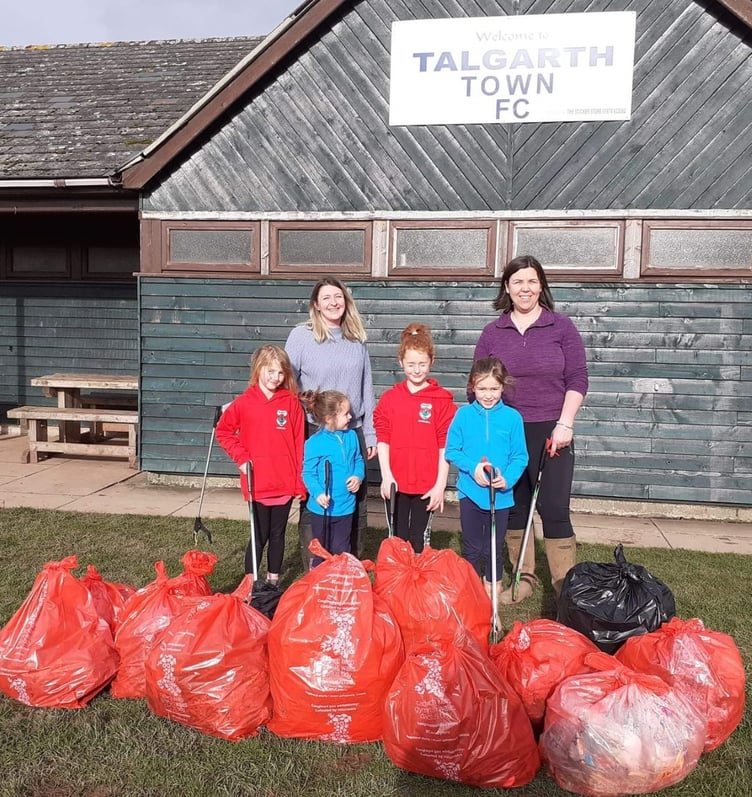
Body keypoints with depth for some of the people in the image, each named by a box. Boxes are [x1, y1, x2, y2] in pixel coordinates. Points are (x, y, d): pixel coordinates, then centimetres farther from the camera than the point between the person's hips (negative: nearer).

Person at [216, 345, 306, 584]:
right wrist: (241, 458, -2)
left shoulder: (292, 403, -1)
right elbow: (223, 431, 8)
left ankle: (273, 581, 30)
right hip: (258, 484, -1)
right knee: (259, 536, 7)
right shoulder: (244, 403, -3)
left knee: (278, 535, 15)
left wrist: (300, 481, -2)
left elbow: (299, 443, 0)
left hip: (286, 484, 2)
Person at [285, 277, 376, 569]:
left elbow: (366, 388, 11)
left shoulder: (357, 338, 7)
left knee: (356, 504, 10)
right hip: (314, 432, -3)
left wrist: (370, 434, 10)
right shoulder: (301, 335, -3)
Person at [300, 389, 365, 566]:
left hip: (346, 507, 4)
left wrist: (358, 476, -9)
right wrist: (317, 492, -27)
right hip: (323, 508, -4)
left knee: (341, 552, 16)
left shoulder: (351, 436, 0)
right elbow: (308, 473, -13)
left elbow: (358, 460, 10)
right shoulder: (314, 443, -16)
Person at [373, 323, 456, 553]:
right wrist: (386, 476, -6)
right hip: (396, 483, 1)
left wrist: (440, 484, -6)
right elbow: (382, 439, 1)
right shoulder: (390, 398, 3)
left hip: (427, 485, -1)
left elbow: (445, 445, -4)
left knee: (418, 540, 10)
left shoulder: (442, 400, -3)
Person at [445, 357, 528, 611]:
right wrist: (472, 467, -17)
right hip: (470, 492, 0)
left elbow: (520, 456, -5)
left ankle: (493, 586, 34)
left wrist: (507, 478, -20)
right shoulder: (464, 414, -6)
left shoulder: (512, 417, -7)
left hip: (500, 494, 0)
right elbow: (452, 450, -2)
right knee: (471, 546, 14)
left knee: (494, 546, 15)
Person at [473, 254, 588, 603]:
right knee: (514, 507, 10)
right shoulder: (492, 332, 7)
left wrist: (565, 424, -11)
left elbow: (577, 379, -1)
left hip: (551, 432, -2)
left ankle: (565, 583, 10)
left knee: (554, 509, -4)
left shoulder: (561, 327, 2)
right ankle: (524, 577, 25)